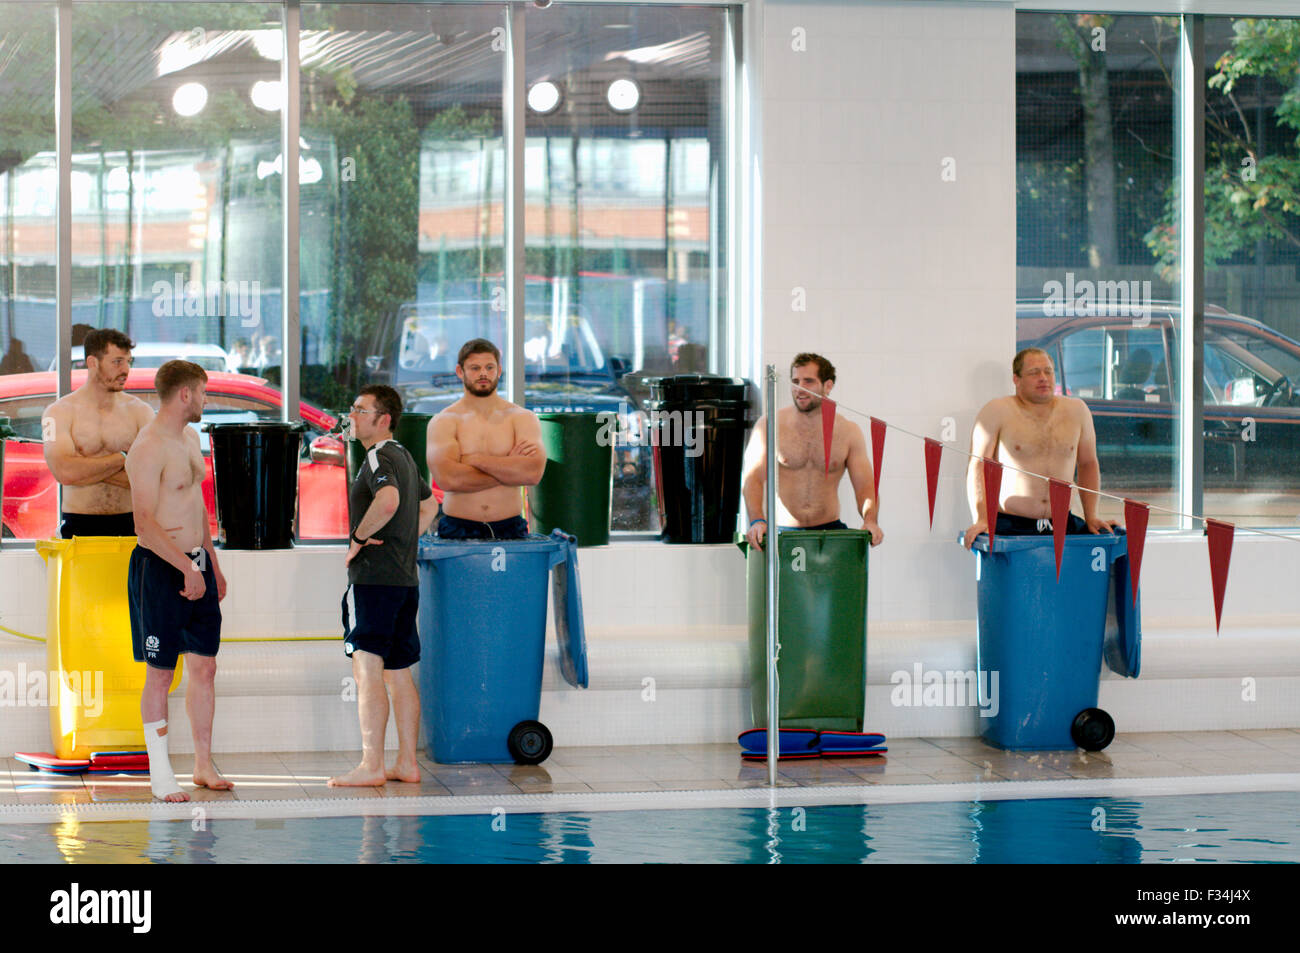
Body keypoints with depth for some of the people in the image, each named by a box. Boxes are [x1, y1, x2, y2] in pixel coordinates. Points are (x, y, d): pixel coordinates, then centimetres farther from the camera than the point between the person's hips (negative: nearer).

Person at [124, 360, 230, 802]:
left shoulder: (190, 437, 13)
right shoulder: (148, 448, -17)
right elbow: (145, 523, -23)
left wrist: (212, 563, 23)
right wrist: (186, 567, -25)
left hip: (195, 563, 8)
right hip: (160, 568, -8)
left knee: (204, 666, 9)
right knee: (160, 674, -1)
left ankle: (204, 764, 18)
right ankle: (160, 774, 5)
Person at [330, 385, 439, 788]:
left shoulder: (379, 458, -12)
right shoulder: (404, 457, 18)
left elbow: (388, 500, -33)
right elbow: (429, 505, 32)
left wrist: (359, 537, -19)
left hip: (373, 580, -10)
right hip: (405, 579, 10)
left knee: (368, 671, -10)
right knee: (399, 675, 12)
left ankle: (370, 766, -12)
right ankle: (406, 764, 14)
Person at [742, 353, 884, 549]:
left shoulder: (848, 431, 7)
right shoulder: (769, 426, 1)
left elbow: (865, 486, 4)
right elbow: (752, 479, -6)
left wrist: (870, 520, -18)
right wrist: (757, 521, -25)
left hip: (829, 530, 1)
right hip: (781, 531, -1)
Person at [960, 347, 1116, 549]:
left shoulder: (1076, 410, 12)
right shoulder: (998, 411, -1)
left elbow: (1088, 464, 22)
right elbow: (976, 466, -4)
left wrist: (1091, 516, 13)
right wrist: (981, 520, -14)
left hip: (1062, 524, 5)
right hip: (1010, 527, -5)